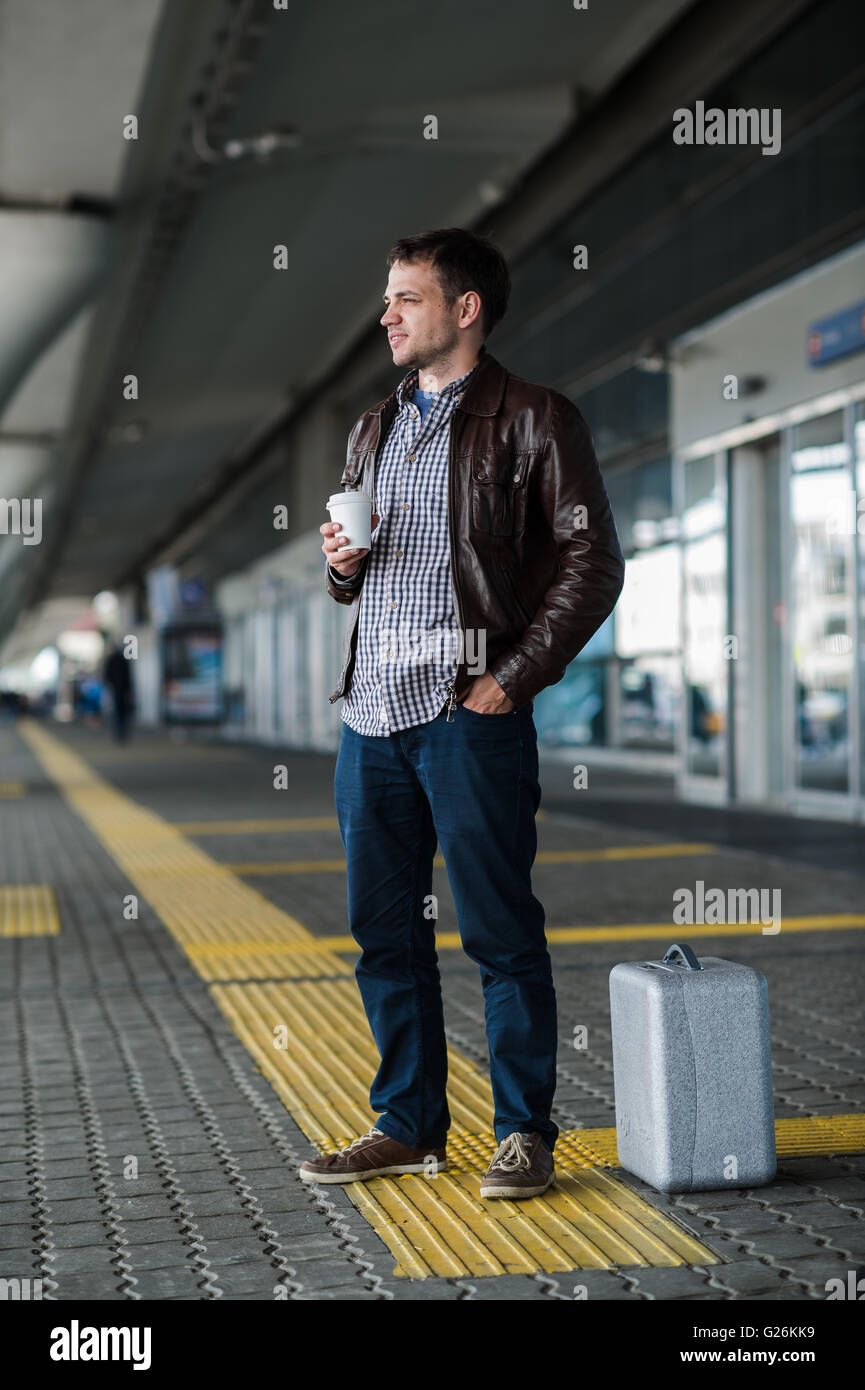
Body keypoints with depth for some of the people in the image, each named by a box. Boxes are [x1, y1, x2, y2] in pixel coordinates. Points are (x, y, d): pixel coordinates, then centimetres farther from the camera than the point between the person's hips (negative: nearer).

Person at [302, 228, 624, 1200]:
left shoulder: (534, 420, -1)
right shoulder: (374, 429, 20)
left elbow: (592, 566, -6)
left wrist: (513, 678, -12)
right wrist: (340, 564, 4)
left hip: (469, 713, -7)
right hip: (370, 715, 7)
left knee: (501, 931, -1)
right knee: (384, 930, 10)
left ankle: (524, 1133, 10)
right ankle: (409, 1126, 21)